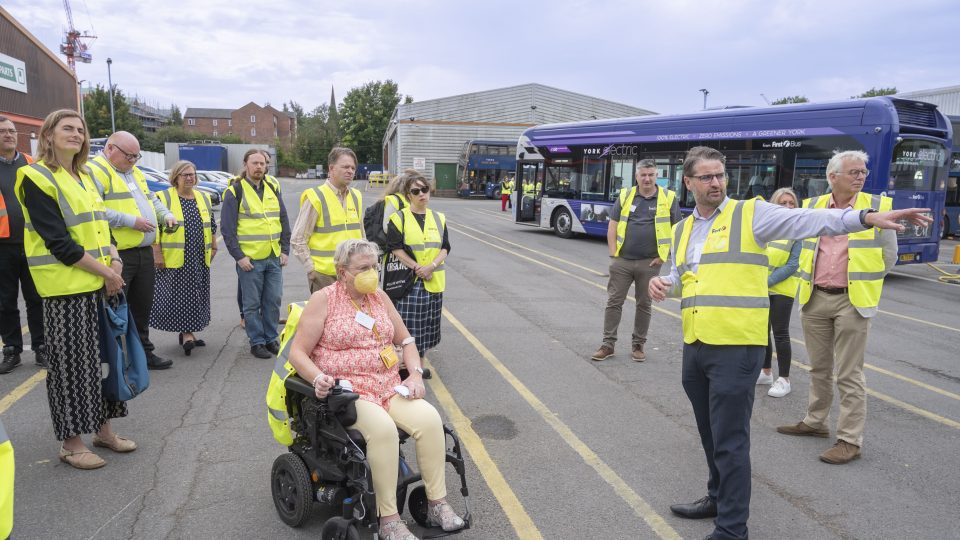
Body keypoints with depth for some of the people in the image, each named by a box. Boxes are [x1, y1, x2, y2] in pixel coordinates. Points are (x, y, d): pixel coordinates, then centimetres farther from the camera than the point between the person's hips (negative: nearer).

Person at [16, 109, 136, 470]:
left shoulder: (84, 177, 15)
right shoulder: (36, 178, -9)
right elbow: (58, 241, -16)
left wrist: (114, 259, -2)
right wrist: (105, 272, -14)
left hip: (101, 285, 8)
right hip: (65, 288, -7)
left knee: (103, 357, 13)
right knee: (72, 364, 0)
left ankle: (103, 429, 25)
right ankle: (71, 443, 14)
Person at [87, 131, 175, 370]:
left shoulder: (136, 172, 19)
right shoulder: (95, 171, -10)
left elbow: (152, 199, 30)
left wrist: (166, 215, 11)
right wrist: (131, 221, -20)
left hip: (144, 252, 9)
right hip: (117, 255, -9)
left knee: (142, 307, 18)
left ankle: (144, 353, 30)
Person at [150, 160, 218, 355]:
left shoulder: (204, 198, 13)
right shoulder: (164, 198, -4)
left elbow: (212, 226, 20)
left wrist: (213, 248, 16)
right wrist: (157, 254, -12)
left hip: (199, 260, 5)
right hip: (174, 260, -5)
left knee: (195, 296, 9)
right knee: (179, 296, -5)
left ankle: (187, 332, 21)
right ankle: (186, 334, 1)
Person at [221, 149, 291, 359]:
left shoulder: (273, 188, 11)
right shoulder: (235, 191, -4)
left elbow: (284, 221, 14)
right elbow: (227, 228, -6)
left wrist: (285, 250, 7)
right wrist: (239, 256, -11)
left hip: (274, 257, 4)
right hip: (249, 259, -4)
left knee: (273, 301, 9)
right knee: (252, 304, 4)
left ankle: (271, 338, 22)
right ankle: (257, 342, 15)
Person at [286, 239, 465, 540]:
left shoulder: (379, 297, 12)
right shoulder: (323, 300, -3)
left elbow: (406, 341, 19)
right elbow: (297, 352, -4)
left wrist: (415, 373, 1)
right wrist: (318, 378, -23)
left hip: (390, 388, 5)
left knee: (429, 418, -22)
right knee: (382, 428, -34)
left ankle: (437, 504, -10)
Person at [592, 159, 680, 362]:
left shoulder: (668, 198, 1)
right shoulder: (625, 196, 5)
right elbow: (612, 225, 6)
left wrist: (663, 256, -4)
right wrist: (613, 254, -2)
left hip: (649, 263, -1)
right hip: (622, 261, 1)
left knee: (644, 305, 9)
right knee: (614, 301, 2)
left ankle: (638, 345, 21)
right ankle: (608, 344, 11)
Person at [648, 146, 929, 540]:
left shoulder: (750, 214, -3)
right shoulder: (682, 230, 15)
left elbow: (806, 221, -17)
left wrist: (866, 217, -31)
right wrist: (661, 284, 2)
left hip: (735, 347, -6)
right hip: (694, 346, 7)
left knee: (730, 440, -1)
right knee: (710, 434, 21)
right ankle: (719, 497, 42)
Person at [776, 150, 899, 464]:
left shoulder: (878, 206, -2)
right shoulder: (811, 207, 5)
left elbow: (889, 255, 4)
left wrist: (861, 284, 6)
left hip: (852, 301, -3)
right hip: (814, 299, 4)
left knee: (849, 374, -1)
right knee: (819, 368, 17)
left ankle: (850, 440, 7)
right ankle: (815, 422, 31)